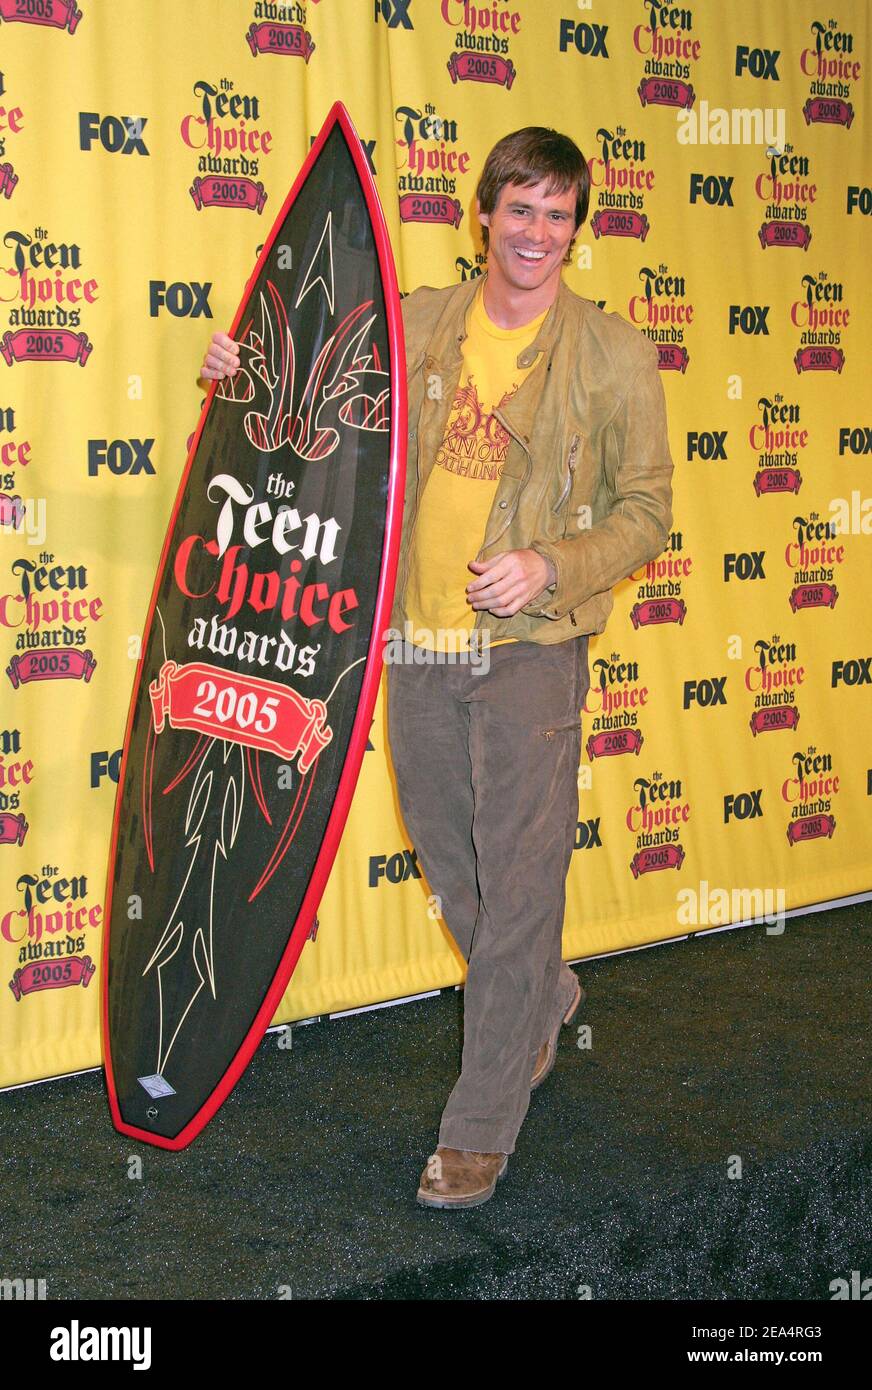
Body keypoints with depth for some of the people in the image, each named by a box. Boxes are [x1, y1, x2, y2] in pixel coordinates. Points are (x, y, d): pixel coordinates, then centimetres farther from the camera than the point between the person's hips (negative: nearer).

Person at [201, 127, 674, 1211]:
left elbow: (645, 512, 0)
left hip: (531, 646, -4)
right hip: (417, 642, 4)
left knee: (517, 879, -3)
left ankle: (480, 1129, 10)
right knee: (449, 864, 16)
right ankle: (543, 998, 46)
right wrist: (246, 368, 2)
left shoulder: (615, 354, -3)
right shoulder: (416, 325, 6)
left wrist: (550, 566, -17)